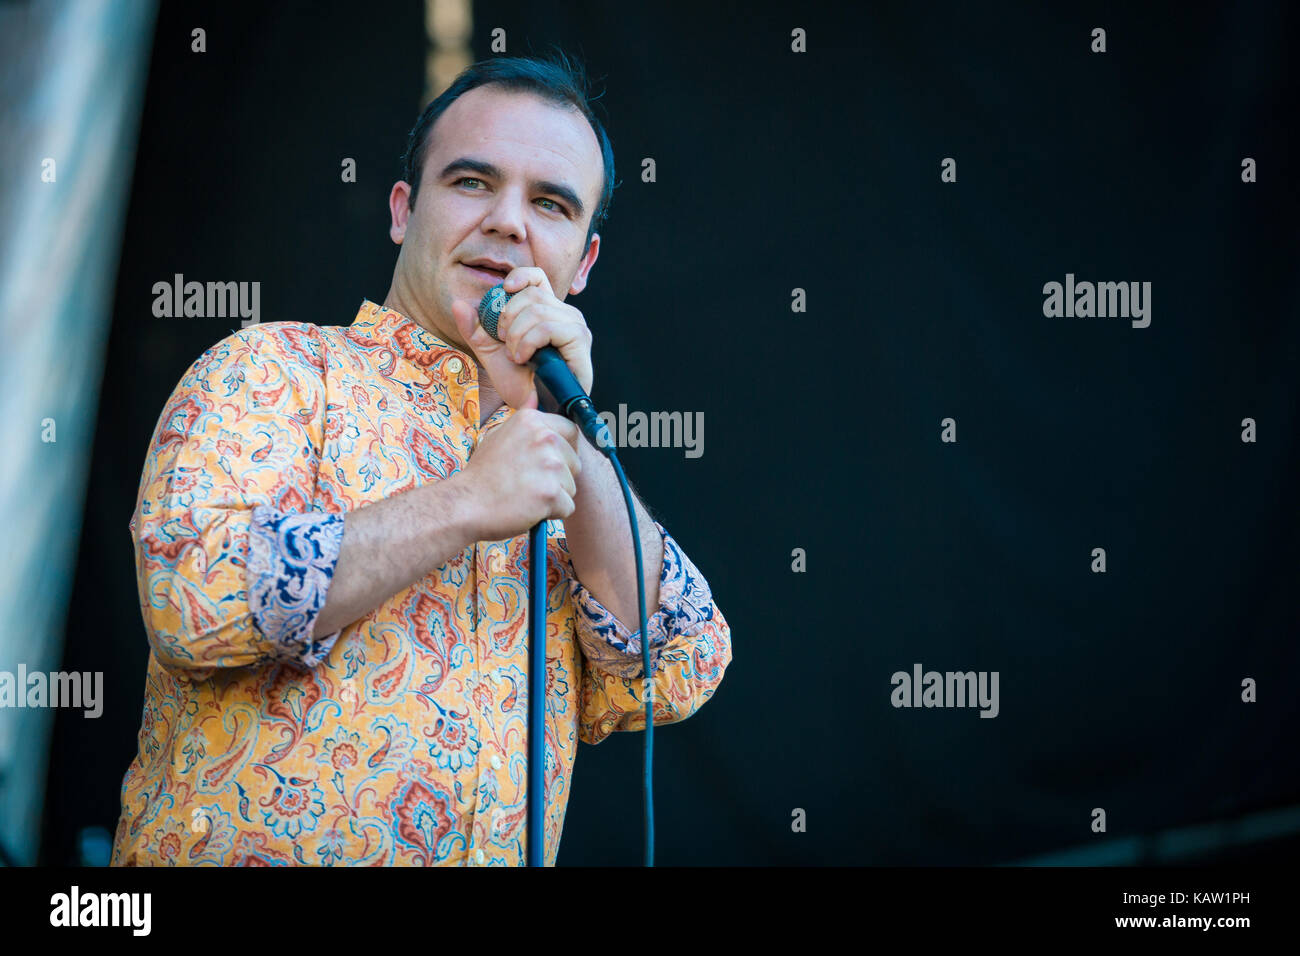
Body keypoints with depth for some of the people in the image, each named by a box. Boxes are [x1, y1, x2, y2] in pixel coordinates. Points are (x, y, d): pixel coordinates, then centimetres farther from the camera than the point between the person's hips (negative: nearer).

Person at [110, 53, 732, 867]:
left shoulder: (530, 443, 15)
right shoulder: (275, 367, 2)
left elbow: (676, 676, 3)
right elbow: (195, 591, -13)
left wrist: (568, 429, -4)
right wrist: (467, 505, -12)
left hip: (502, 852, 3)